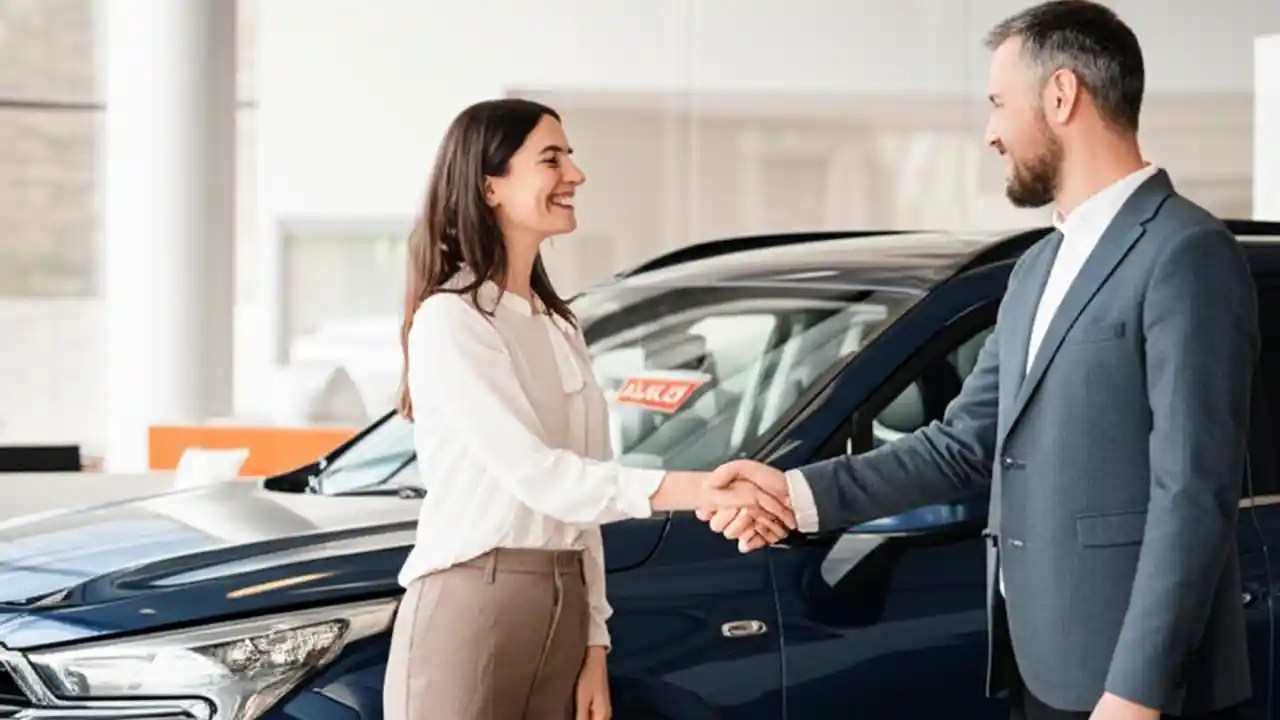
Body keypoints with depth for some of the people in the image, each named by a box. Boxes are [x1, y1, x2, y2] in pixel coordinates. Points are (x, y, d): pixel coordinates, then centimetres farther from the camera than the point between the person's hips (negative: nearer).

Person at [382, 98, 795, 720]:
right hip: (468, 614, -7)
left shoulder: (557, 325, 16)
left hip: (561, 610, 7)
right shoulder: (448, 320, -10)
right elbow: (534, 473, -20)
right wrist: (695, 490, -31)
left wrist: (593, 645, 9)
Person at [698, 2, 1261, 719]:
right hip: (1039, 662, 9)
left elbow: (1194, 496, -18)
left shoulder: (1186, 253, -12)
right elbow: (964, 444, 17)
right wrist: (800, 493, 6)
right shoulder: (1041, 266, 17)